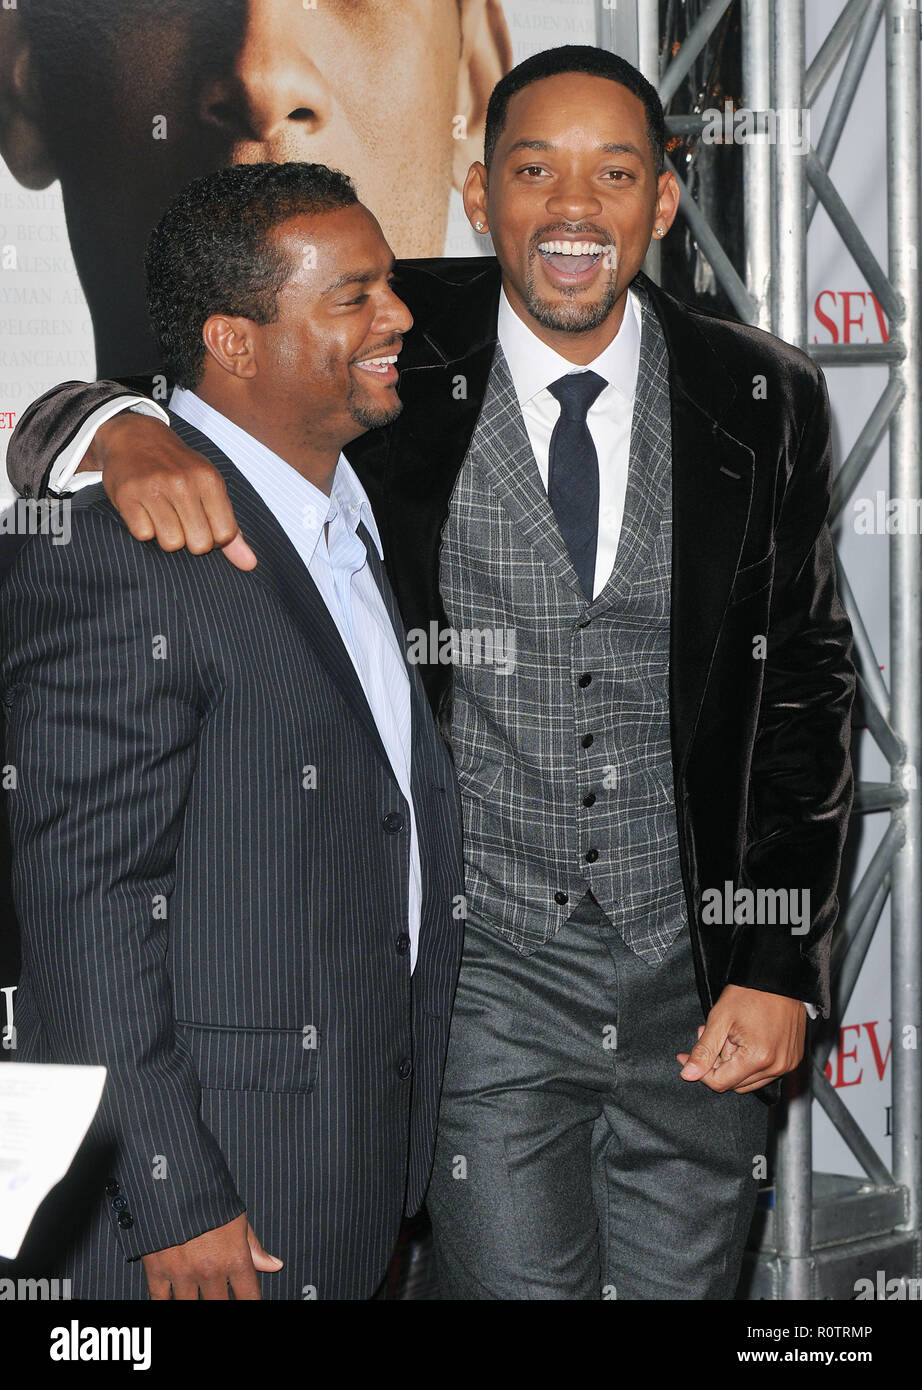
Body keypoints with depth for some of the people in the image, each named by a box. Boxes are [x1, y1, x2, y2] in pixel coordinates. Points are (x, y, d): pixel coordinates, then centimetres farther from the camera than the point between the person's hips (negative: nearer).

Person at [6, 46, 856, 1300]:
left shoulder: (762, 399, -1)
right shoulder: (393, 365, -5)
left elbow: (807, 679, 5)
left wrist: (780, 963, -1)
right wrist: (127, 436, -29)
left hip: (696, 967, 2)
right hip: (485, 971, -2)